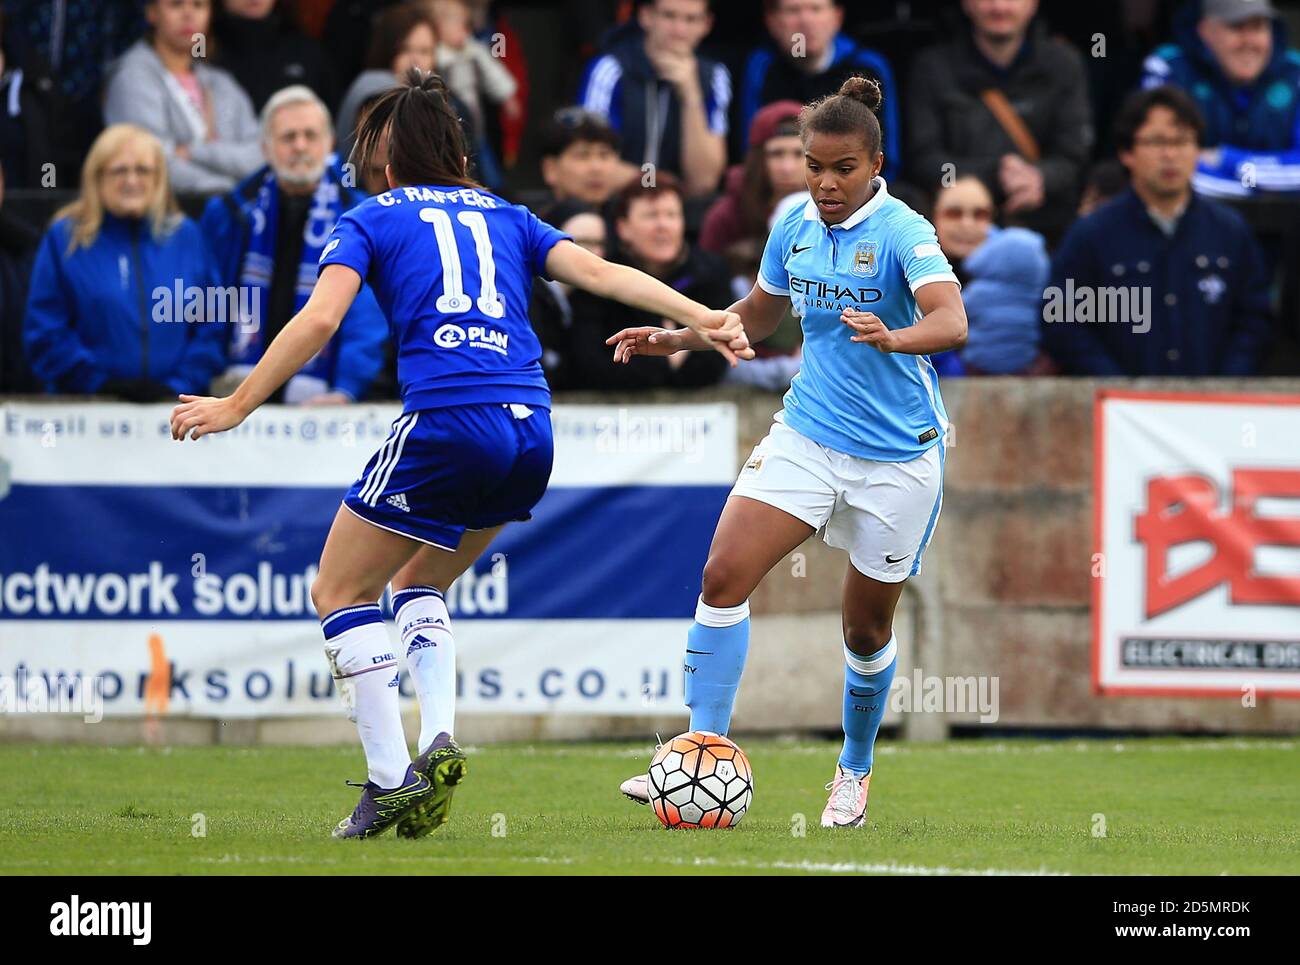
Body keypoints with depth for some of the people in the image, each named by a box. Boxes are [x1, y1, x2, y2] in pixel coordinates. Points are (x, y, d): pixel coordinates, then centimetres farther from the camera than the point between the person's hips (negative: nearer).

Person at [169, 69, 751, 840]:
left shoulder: (371, 221, 10)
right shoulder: (507, 217, 23)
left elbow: (319, 320, -2)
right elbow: (601, 272, 11)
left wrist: (236, 407, 1)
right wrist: (703, 318, 8)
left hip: (445, 423, -6)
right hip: (531, 431, 6)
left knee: (342, 592, 9)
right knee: (418, 583, 27)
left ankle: (391, 779, -3)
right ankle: (437, 741, 5)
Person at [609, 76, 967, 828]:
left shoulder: (903, 232, -17)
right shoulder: (796, 230, 2)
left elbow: (952, 322, -33)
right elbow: (758, 315, 21)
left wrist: (892, 338, -52)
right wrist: (677, 338, 7)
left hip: (896, 455, -5)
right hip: (807, 433, 5)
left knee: (868, 628, 8)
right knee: (724, 576, -13)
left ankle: (855, 773, 33)